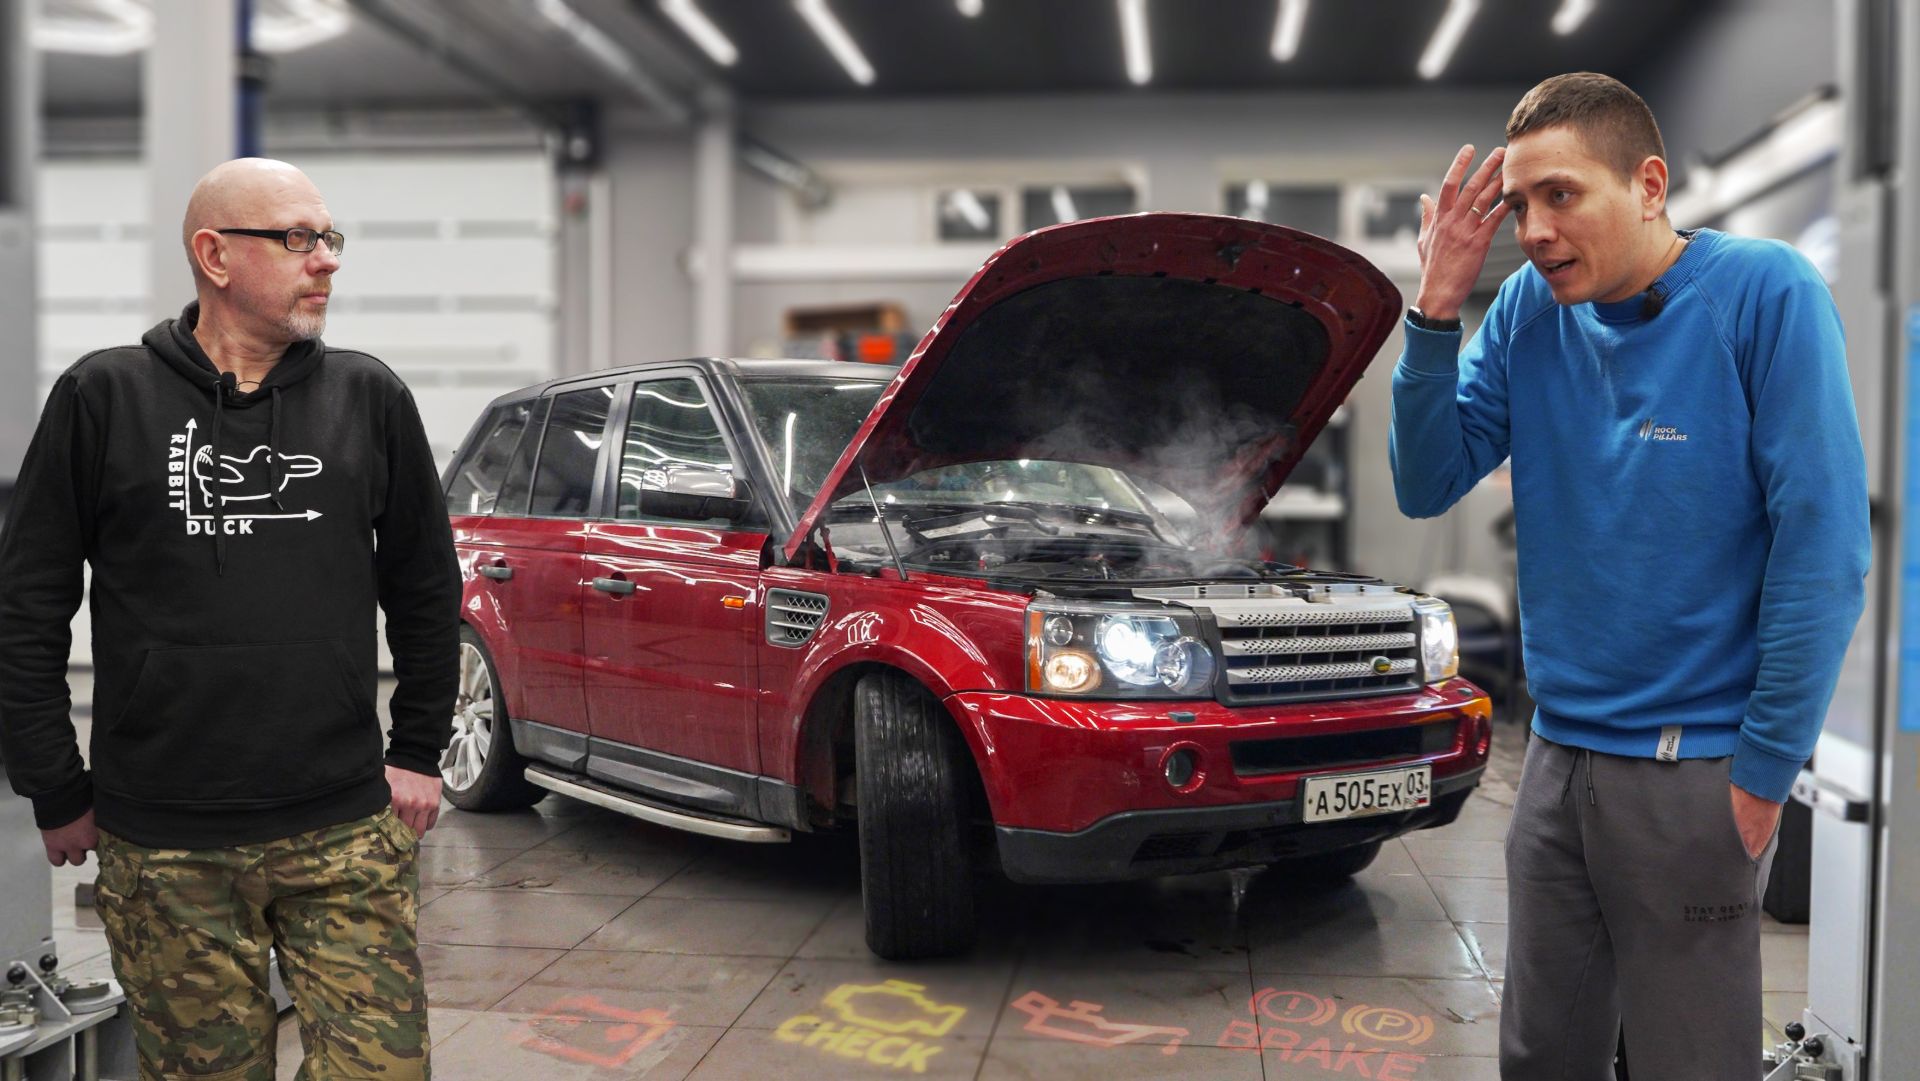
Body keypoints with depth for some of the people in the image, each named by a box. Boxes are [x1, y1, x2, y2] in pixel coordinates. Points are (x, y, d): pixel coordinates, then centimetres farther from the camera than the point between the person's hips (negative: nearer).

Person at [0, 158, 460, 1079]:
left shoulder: (369, 398, 6)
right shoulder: (103, 398, 0)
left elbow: (425, 588, 15)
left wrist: (419, 752, 12)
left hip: (349, 834, 1)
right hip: (165, 854, -1)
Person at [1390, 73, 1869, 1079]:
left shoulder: (1764, 295, -13)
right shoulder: (1530, 308, 2)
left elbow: (1823, 545, -14)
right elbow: (1428, 486, 0)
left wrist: (1764, 770, -14)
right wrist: (1437, 308, -12)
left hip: (1692, 770, -5)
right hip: (1558, 756, 5)